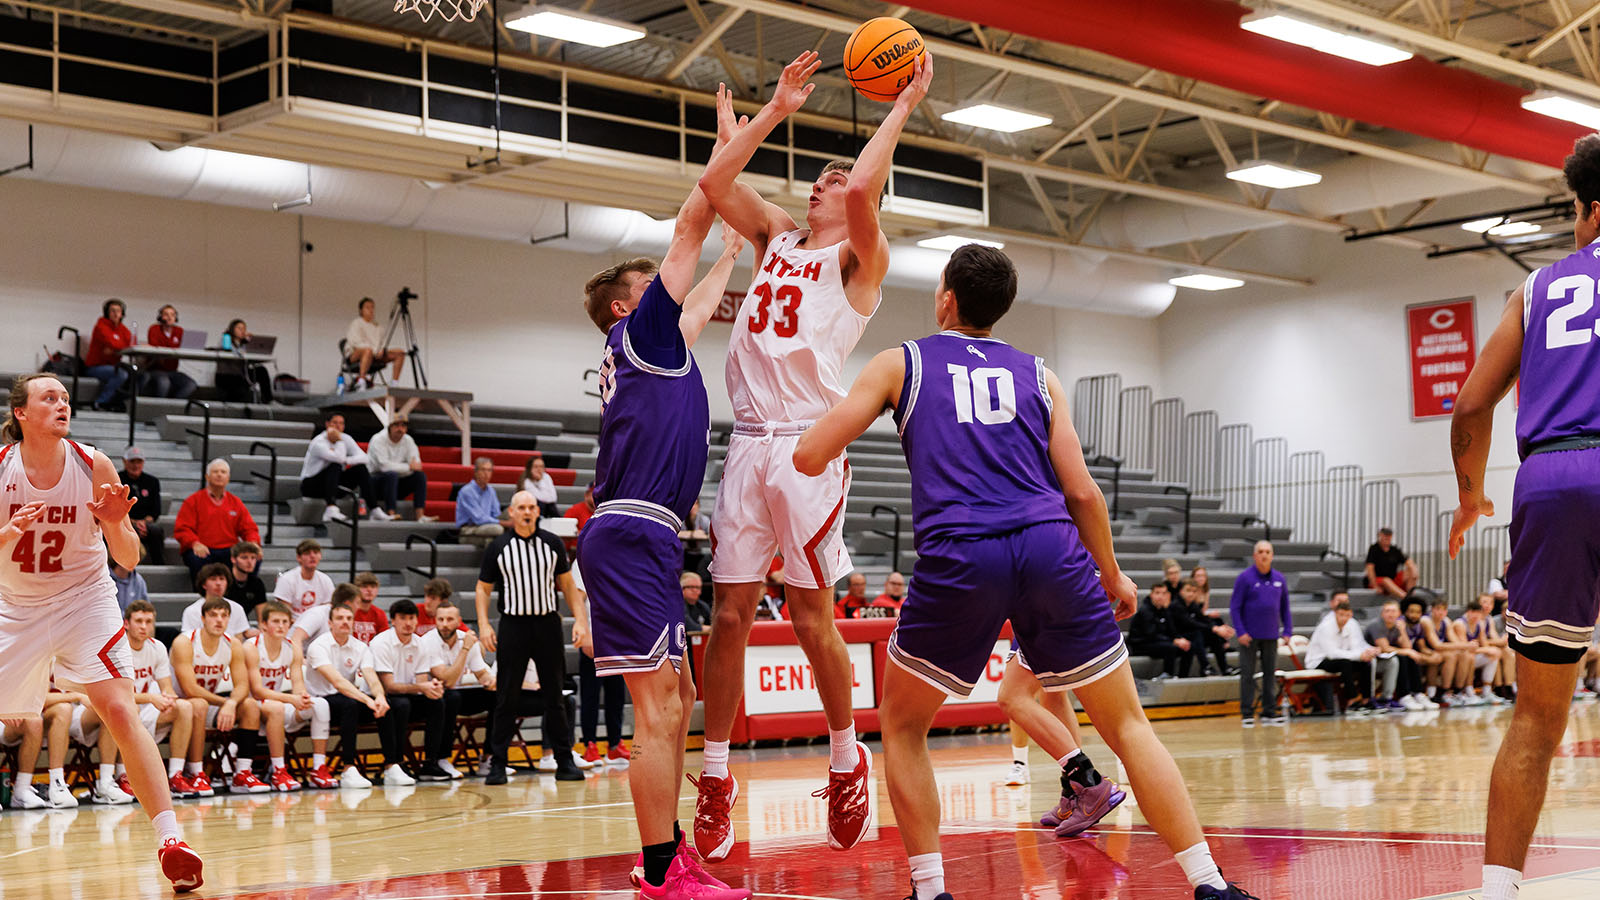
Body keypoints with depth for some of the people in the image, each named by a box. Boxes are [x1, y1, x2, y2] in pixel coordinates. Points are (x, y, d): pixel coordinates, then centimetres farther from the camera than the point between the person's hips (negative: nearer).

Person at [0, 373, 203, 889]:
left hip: (83, 599, -2)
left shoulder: (93, 467, -11)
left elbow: (129, 561, -8)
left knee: (120, 710, -19)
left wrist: (115, 523, -27)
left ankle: (170, 839, -23)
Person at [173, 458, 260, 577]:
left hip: (229, 550, 2)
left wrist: (253, 543, -7)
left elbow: (249, 528, 17)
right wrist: (195, 543, -19)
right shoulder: (193, 501, 9)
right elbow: (182, 529, 1)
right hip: (203, 550, -2)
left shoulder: (236, 502, 19)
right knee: (198, 559, -39)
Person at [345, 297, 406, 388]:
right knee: (368, 350, -43)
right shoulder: (356, 323, 1)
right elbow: (356, 342, -12)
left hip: (376, 354, 7)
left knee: (399, 353, -9)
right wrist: (375, 351, -19)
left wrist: (381, 350, -7)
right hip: (354, 355, -7)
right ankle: (361, 382, -47)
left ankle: (394, 383, -12)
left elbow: (381, 343, 19)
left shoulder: (376, 326, 22)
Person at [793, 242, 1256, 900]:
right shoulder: (1039, 375, 21)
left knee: (901, 724, 20)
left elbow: (809, 458, 10)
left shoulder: (900, 363, 16)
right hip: (1051, 550, 2)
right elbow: (1082, 492, 15)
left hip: (959, 558, -2)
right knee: (1128, 725, 12)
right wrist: (1111, 575, 30)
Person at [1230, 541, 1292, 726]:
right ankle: (1247, 713, 6)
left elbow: (1285, 607, 13)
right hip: (1250, 635, -4)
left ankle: (1269, 712, 14)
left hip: (1271, 636, 4)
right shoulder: (1245, 578, -6)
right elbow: (1234, 607, -6)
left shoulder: (1279, 579, 6)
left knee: (1271, 674, 7)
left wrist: (1287, 631, 5)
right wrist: (1241, 632, -13)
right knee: (1247, 674, 1)